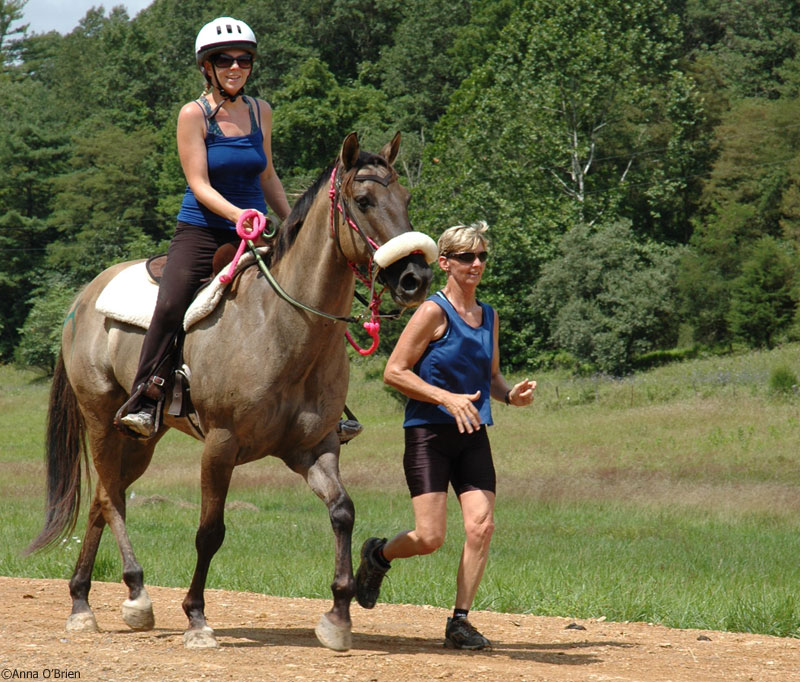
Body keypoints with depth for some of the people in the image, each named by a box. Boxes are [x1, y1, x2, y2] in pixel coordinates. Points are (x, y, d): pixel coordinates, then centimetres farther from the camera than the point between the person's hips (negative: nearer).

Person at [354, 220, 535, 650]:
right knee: (430, 538, -11)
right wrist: (447, 398, -20)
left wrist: (510, 395, 2)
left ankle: (460, 621, 0)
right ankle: (378, 555, 22)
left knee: (481, 526, -10)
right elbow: (394, 372, -10)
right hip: (428, 433, -6)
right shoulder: (434, 312, -7)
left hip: (473, 436, 6)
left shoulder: (488, 317, 13)